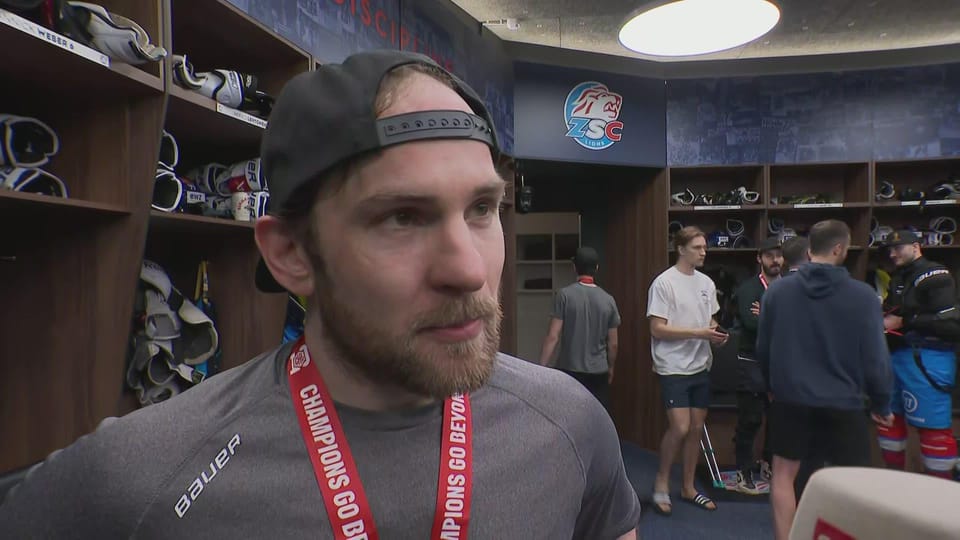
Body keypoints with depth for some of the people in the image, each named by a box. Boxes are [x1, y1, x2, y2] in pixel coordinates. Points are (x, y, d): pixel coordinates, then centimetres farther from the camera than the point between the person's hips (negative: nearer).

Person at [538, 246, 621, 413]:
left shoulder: (565, 295, -9)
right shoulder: (608, 300, 0)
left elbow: (553, 336, -12)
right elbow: (613, 344, 5)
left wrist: (542, 367, -6)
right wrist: (610, 367, 22)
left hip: (570, 370, -2)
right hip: (599, 371, 3)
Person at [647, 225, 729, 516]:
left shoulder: (707, 283, 9)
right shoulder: (664, 283, -13)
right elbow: (657, 329, -17)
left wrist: (717, 333, -4)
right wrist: (699, 333, -21)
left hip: (701, 367, 7)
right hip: (674, 368, -7)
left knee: (696, 429, 11)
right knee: (679, 428, -11)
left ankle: (688, 487, 24)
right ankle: (661, 482, 10)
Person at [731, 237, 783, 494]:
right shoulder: (748, 288, -8)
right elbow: (751, 322, -23)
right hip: (752, 364, -5)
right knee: (750, 420, 1)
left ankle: (768, 465, 32)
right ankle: (744, 473, 13)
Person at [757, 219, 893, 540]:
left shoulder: (777, 290, -6)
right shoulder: (862, 295, -13)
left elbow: (762, 349, 4)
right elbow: (875, 358, -8)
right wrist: (882, 404, 8)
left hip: (790, 399, 2)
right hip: (842, 403, -2)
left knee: (783, 474, 15)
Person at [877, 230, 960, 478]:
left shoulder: (934, 276, -12)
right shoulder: (899, 278, 16)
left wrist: (904, 322, -18)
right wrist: (882, 318, 2)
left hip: (926, 360, -9)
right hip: (897, 355, 9)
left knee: (933, 427, -3)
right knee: (889, 416, 15)